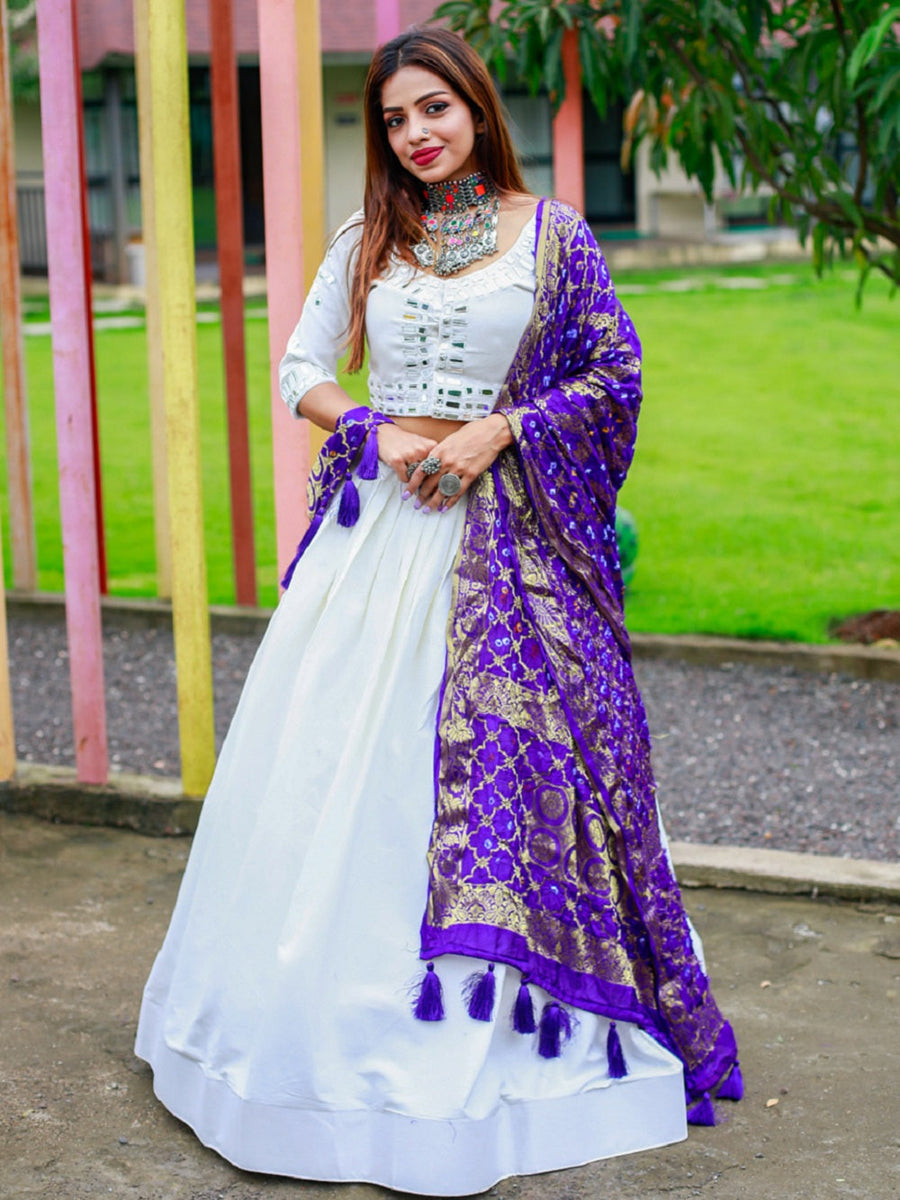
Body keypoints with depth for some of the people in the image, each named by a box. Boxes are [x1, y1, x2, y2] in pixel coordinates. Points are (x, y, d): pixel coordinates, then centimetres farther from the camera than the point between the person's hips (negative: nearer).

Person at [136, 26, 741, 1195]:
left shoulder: (550, 234, 1)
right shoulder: (367, 244, 9)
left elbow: (614, 374, 0)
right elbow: (300, 367, 11)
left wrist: (498, 430, -12)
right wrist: (379, 430, -7)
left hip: (505, 539, -3)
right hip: (378, 526, 3)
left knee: (501, 756, -2)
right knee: (347, 755, 5)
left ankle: (479, 1034, 11)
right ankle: (330, 1009, 22)